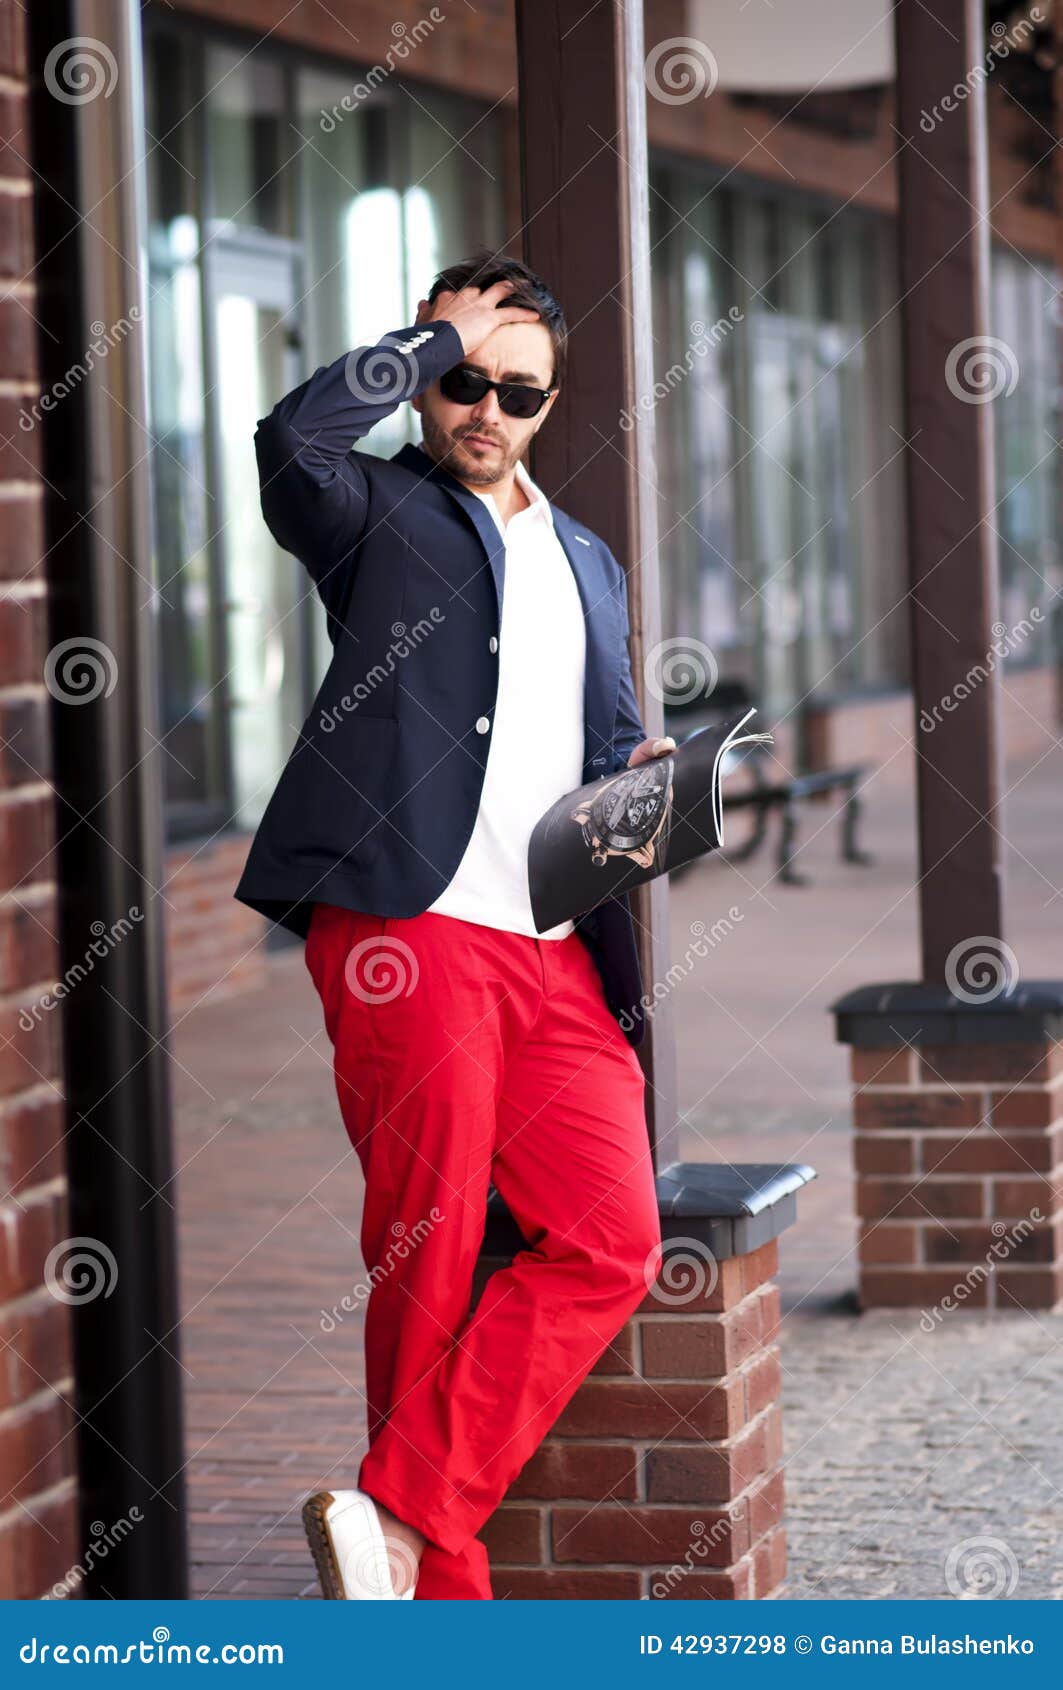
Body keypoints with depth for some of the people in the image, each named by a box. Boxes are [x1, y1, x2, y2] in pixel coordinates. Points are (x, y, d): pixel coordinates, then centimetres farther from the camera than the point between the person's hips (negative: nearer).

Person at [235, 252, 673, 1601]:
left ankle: (398, 1511, -10)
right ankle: (444, 1589, 2)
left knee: (611, 1241, -10)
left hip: (557, 955, 6)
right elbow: (293, 441, -15)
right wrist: (438, 336, -3)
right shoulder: (379, 514, 8)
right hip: (404, 931, -6)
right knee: (432, 1260, -5)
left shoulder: (587, 565, 27)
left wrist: (640, 778, 10)